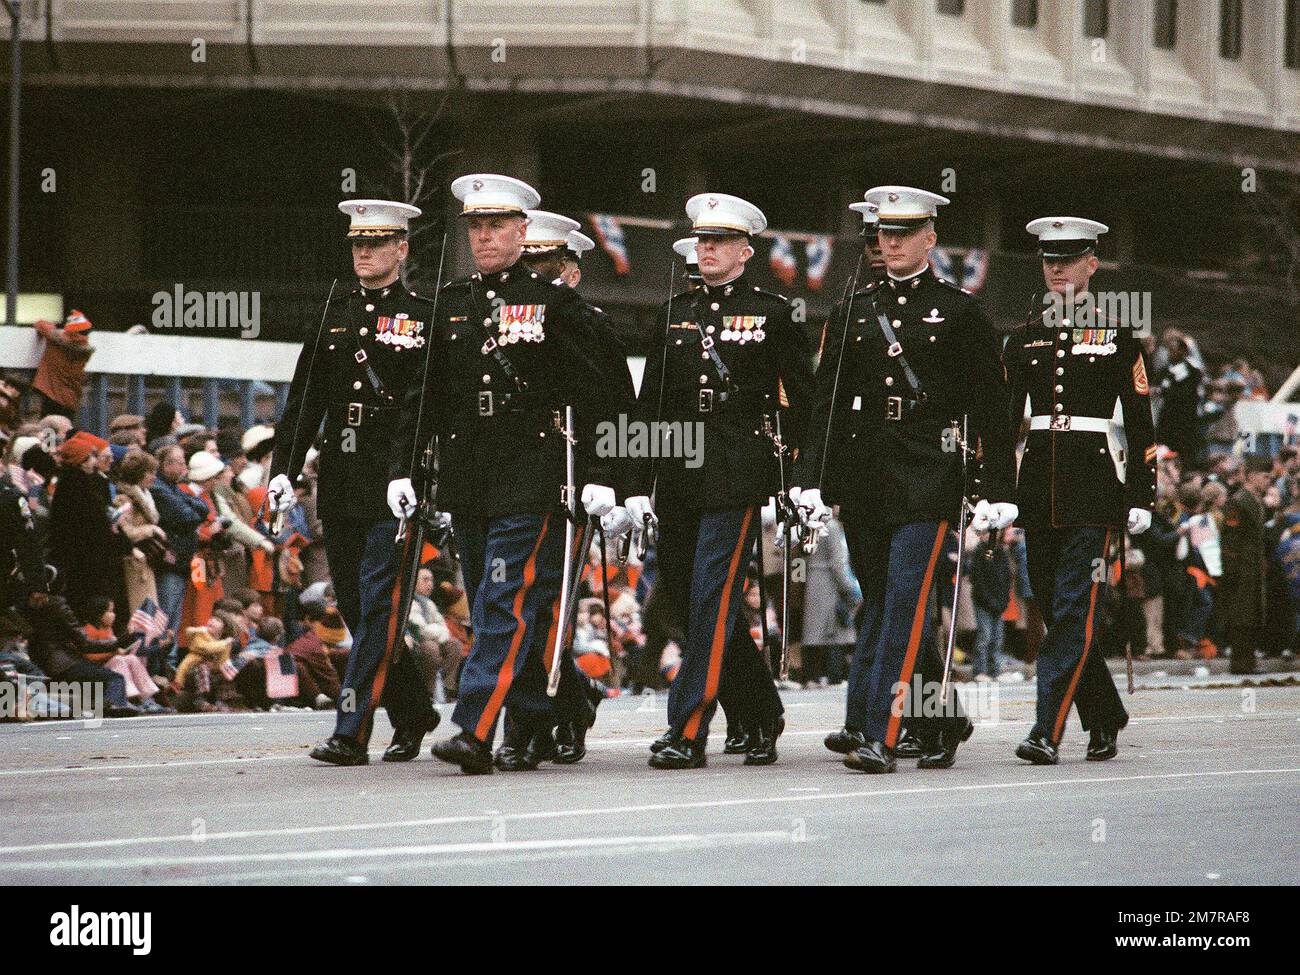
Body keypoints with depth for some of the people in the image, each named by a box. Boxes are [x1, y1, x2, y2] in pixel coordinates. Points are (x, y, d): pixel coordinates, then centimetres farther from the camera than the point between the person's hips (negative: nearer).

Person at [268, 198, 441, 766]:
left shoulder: (423, 317, 0)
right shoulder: (334, 316, 16)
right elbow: (303, 401, 15)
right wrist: (283, 469, 6)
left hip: (393, 485, -6)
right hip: (340, 485, 6)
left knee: (377, 607, -9)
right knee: (356, 608, 9)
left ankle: (352, 732, -11)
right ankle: (413, 714, 24)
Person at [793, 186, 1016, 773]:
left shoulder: (959, 311, 2)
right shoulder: (854, 311, 12)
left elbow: (989, 408, 2)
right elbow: (826, 401, 9)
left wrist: (996, 490, -3)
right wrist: (813, 479, 0)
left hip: (928, 476, -5)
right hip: (863, 476, 5)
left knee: (903, 601, -13)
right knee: (879, 603, 9)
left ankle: (881, 734, -15)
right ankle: (941, 721, 21)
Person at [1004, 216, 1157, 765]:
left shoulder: (1117, 335, 3)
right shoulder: (1025, 337, 11)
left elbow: (1140, 424, 2)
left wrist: (1140, 497, -3)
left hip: (1095, 481, -4)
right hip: (1038, 485, 4)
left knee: (1075, 607, -11)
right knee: (1055, 610, 8)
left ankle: (1047, 732, -16)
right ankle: (1104, 722, 22)